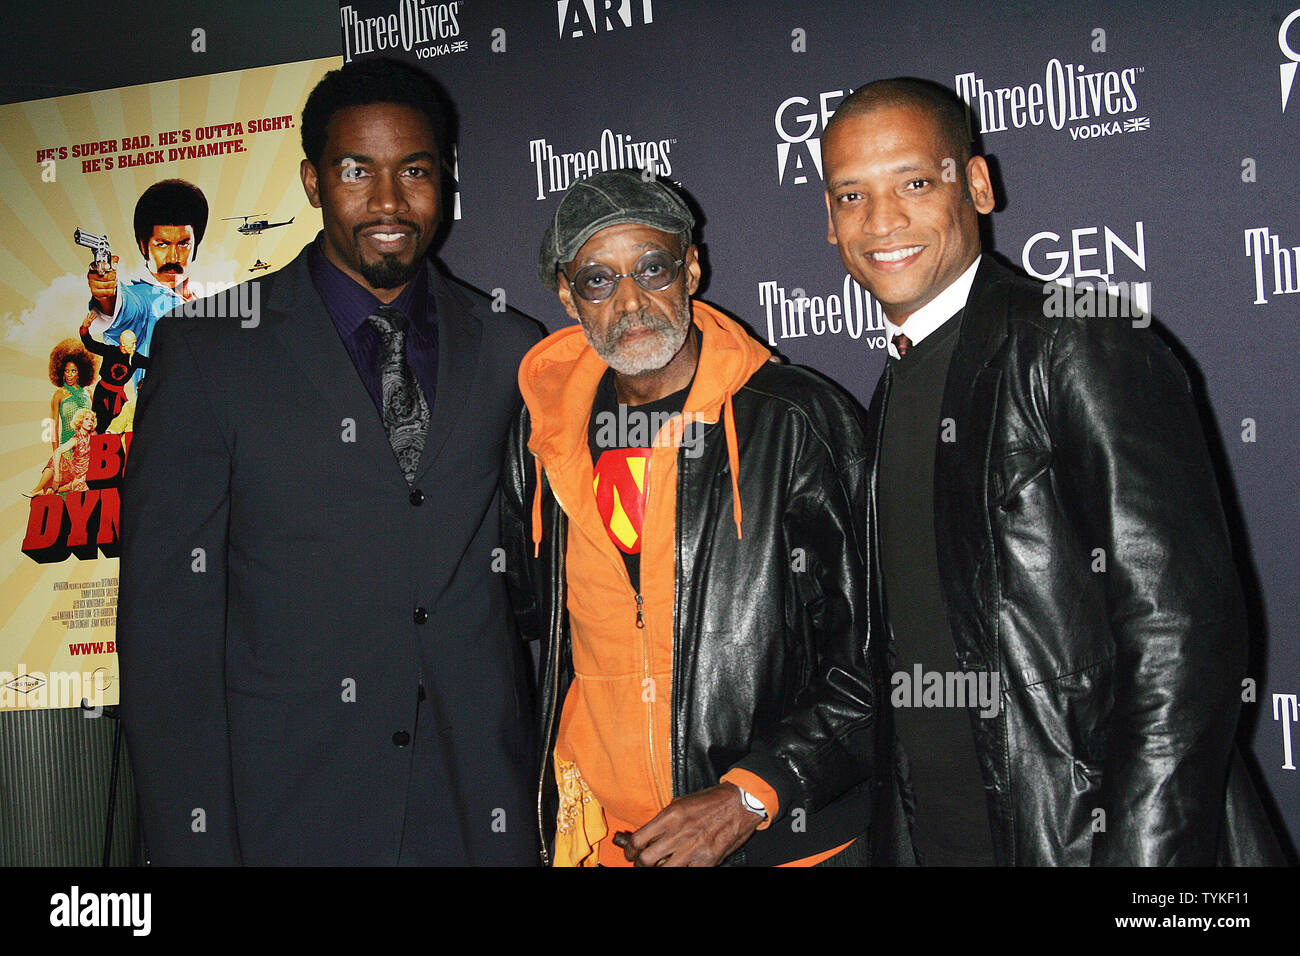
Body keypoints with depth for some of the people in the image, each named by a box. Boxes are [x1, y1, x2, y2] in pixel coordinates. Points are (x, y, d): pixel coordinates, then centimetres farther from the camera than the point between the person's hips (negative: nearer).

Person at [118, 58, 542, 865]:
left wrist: (548, 794, 3)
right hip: (284, 815, -2)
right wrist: (194, 841, -9)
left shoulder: (513, 353, 4)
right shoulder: (207, 348, -3)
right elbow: (167, 616, -5)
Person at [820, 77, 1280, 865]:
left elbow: (1181, 630, -19)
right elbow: (912, 645, 12)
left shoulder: (1081, 345, -13)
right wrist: (900, 835, 7)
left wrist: (1141, 856, -22)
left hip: (1077, 832, -6)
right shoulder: (894, 392, 11)